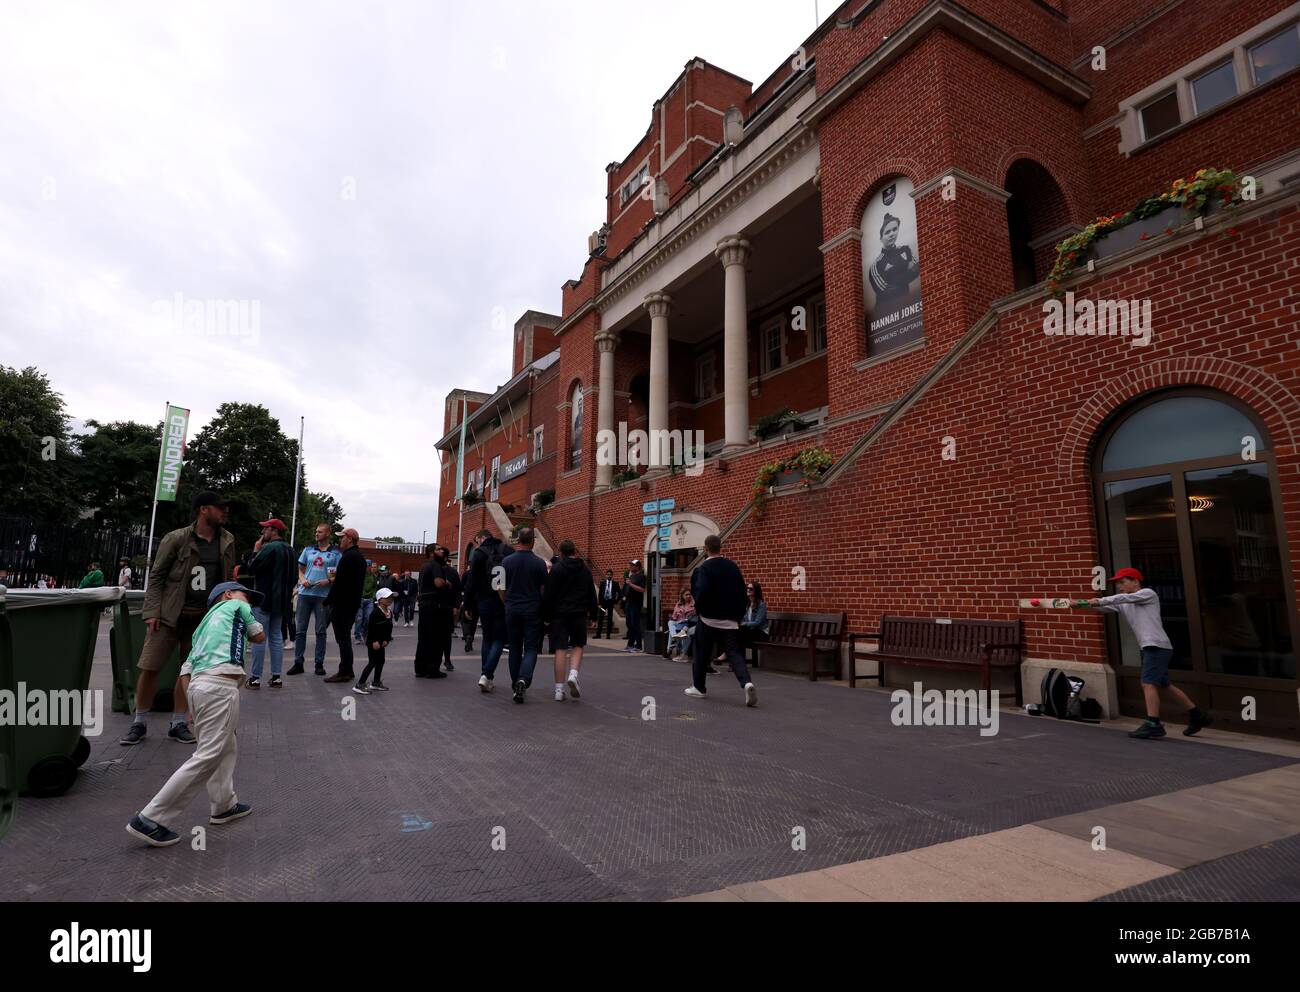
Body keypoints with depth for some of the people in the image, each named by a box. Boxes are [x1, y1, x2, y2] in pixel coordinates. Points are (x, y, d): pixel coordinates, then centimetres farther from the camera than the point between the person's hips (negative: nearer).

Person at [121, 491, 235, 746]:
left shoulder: (227, 541, 6)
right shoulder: (176, 539, -6)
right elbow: (156, 576, -3)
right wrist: (152, 612, -10)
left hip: (203, 617, 3)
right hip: (169, 615, -3)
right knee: (149, 667, -1)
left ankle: (178, 724, 19)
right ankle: (139, 723, 18)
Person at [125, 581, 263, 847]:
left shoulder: (207, 621, 29)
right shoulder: (237, 606, 12)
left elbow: (187, 667, 22)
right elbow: (259, 637, 23)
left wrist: (192, 708, 22)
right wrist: (248, 612, 39)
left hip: (198, 682, 9)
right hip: (220, 685, -9)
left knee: (227, 746, 22)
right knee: (208, 755, -8)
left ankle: (224, 805, 31)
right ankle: (150, 819, -7)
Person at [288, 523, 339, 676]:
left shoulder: (335, 553, 2)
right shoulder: (308, 550, 13)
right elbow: (300, 569, 17)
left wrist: (328, 581, -17)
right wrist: (302, 580, -3)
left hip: (323, 595, -3)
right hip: (305, 593, 3)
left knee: (320, 631, 3)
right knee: (300, 629, 5)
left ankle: (319, 663, 10)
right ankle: (298, 662, 13)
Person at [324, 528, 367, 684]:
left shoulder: (348, 556, -16)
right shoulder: (359, 556, 16)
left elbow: (339, 582, -21)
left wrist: (328, 601, -16)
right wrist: (336, 575, 15)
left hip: (342, 603, -10)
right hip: (353, 602, 10)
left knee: (342, 637, -5)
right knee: (345, 636, 16)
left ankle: (344, 672, -2)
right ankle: (347, 671, 21)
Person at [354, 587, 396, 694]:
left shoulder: (389, 612, 6)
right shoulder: (375, 612, -20)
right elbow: (370, 627, -22)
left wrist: (387, 639, 1)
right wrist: (374, 641, -22)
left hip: (381, 642, 9)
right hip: (373, 642, -9)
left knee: (381, 661, 14)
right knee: (372, 662, -8)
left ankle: (376, 683, 27)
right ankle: (359, 685, -3)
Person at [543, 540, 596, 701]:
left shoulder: (556, 569, -3)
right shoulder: (585, 570, 8)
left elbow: (548, 595, -5)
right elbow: (592, 594, 12)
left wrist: (546, 615, 1)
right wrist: (592, 612, 18)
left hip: (559, 614, -2)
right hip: (579, 614, 2)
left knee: (560, 649, 2)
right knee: (578, 646, 16)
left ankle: (559, 689, 4)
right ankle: (573, 674, -9)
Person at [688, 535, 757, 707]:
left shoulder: (704, 568, -12)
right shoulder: (732, 566, 5)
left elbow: (701, 591, -22)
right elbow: (742, 591, 7)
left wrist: (699, 608, -3)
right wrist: (739, 614, 14)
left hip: (709, 618, -4)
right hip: (730, 620, 4)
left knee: (702, 654, 12)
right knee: (734, 652, 1)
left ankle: (699, 687, 24)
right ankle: (747, 683, -21)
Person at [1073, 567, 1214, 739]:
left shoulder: (1148, 593, -1)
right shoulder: (1122, 603, 17)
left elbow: (1125, 598, -16)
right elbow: (1106, 607, 4)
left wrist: (1100, 600, -18)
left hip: (1157, 645, -8)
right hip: (1149, 647, 8)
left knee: (1148, 683, -14)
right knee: (1165, 685, 16)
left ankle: (1153, 725, -15)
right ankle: (1198, 716, 29)